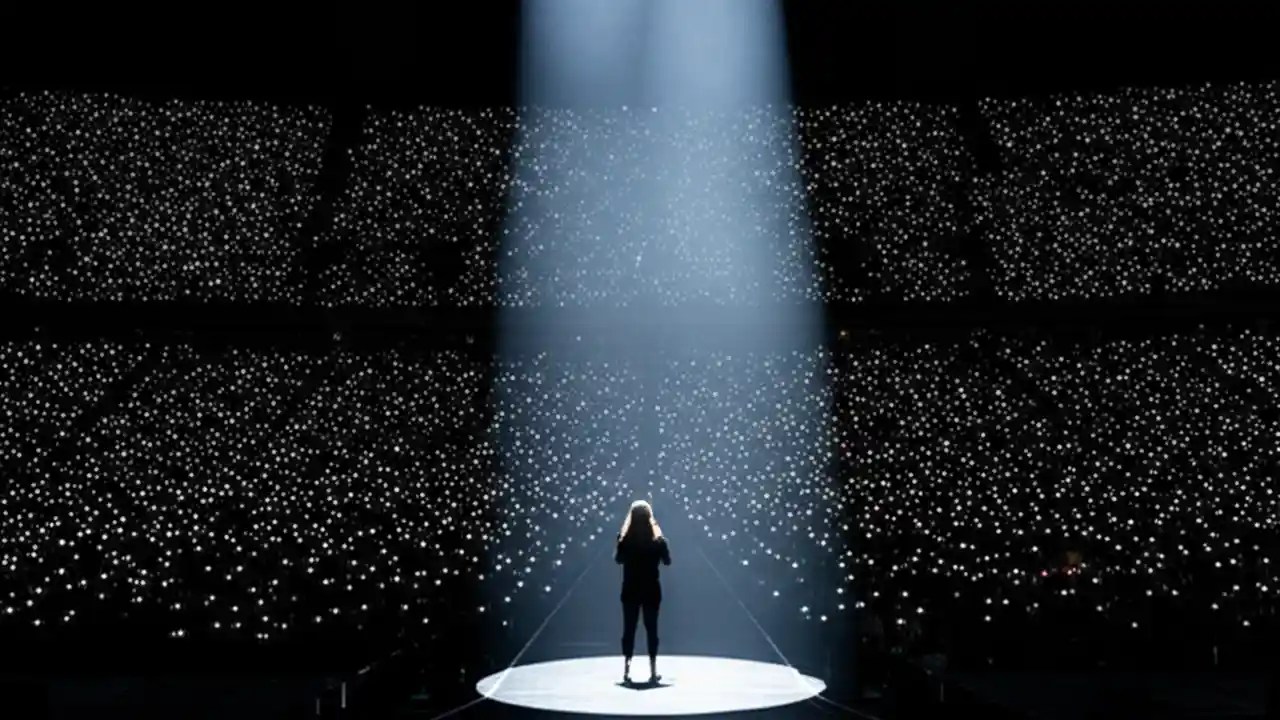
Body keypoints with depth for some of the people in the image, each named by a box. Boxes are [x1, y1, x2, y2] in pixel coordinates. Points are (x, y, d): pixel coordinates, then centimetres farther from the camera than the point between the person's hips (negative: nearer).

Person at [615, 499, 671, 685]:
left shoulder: (625, 539, -8)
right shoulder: (657, 540, -10)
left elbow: (618, 559, 7)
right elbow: (667, 561, 3)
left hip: (630, 591, 1)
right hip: (651, 591, -1)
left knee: (629, 629, 9)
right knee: (651, 628, 7)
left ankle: (627, 670, 6)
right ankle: (653, 671, 8)